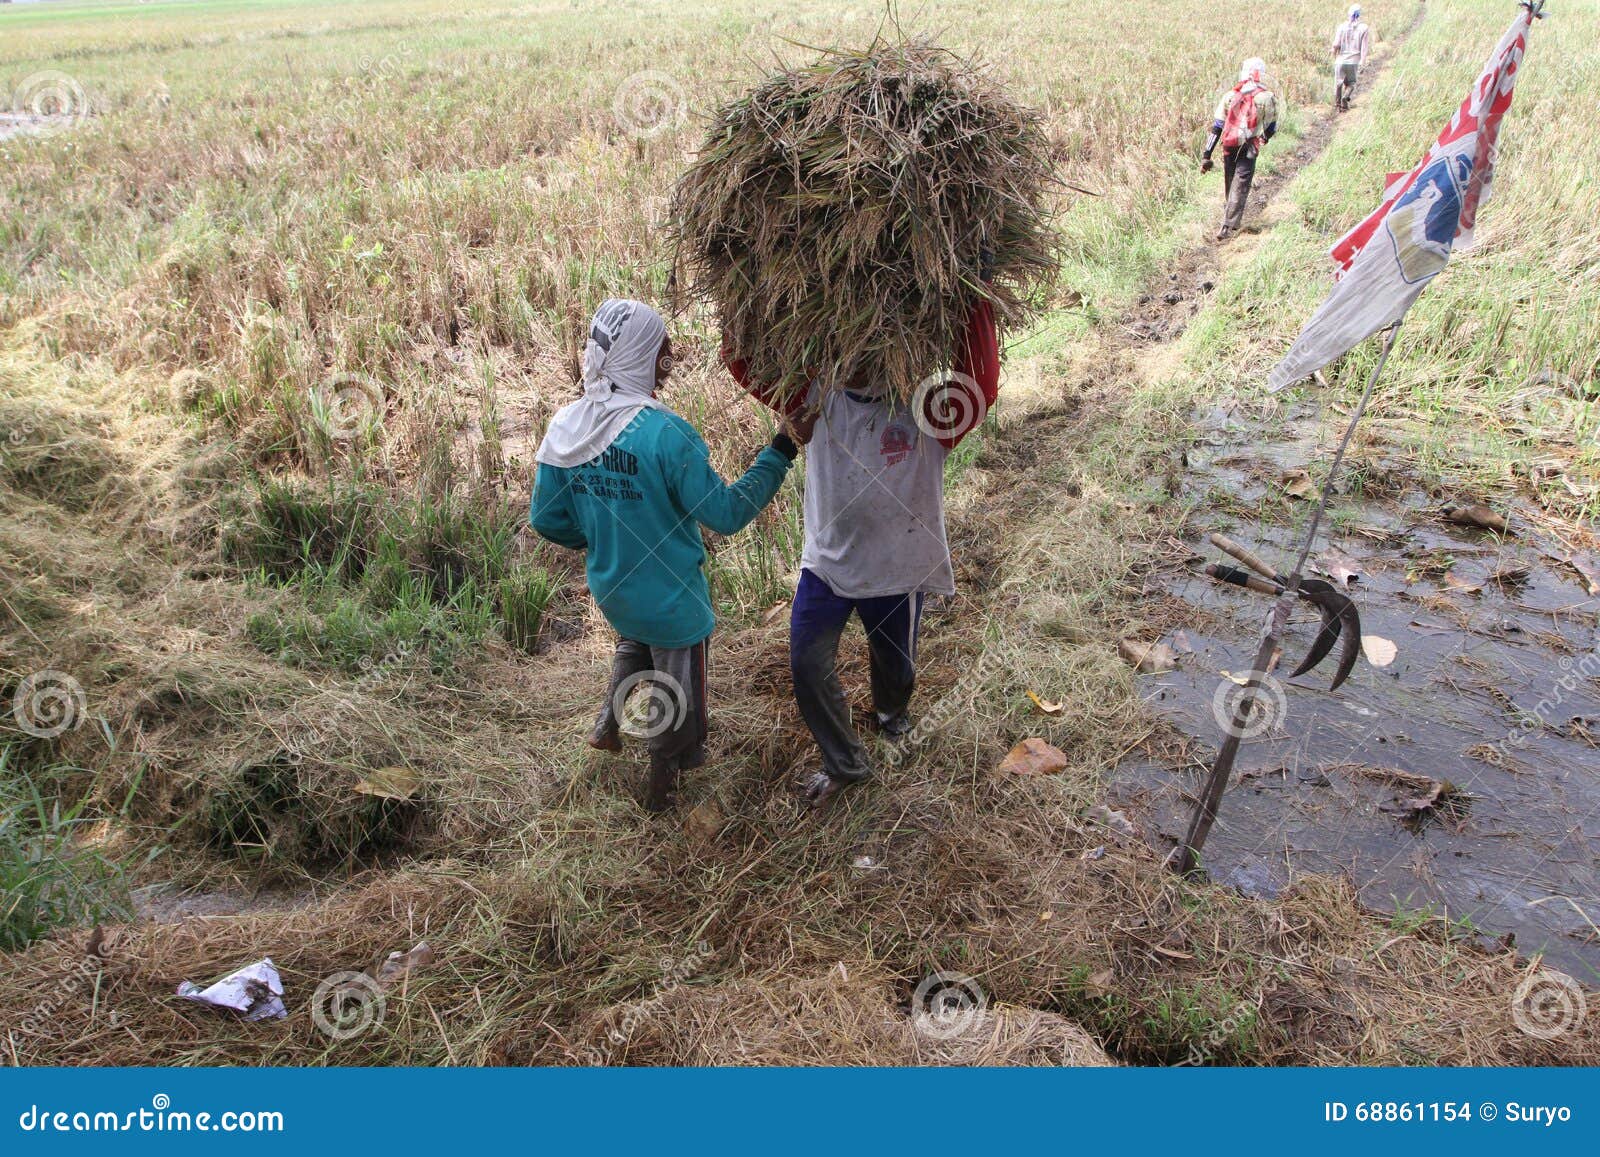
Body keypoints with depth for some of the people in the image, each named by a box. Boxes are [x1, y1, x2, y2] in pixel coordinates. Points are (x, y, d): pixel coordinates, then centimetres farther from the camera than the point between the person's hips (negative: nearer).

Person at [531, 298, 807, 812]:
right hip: (670, 597, -5)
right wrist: (782, 450, -18)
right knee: (675, 691, 19)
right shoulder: (665, 433, -29)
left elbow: (546, 520, -2)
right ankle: (662, 786, 38)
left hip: (609, 589, 6)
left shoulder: (564, 428, -10)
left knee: (635, 640, 39)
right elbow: (725, 512, -24)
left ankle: (608, 722, 40)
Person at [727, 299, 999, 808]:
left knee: (896, 665, 20)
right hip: (826, 563, 2)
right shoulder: (822, 399, -9)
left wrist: (977, 308, -39)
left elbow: (980, 388, -36)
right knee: (807, 667, 1)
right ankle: (844, 763, 24)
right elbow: (747, 363, -13)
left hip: (898, 571, -1)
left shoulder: (925, 411, -16)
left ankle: (890, 710, 58)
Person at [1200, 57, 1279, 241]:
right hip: (1249, 149, -3)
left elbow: (1216, 126, -2)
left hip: (1229, 147, 3)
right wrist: (1265, 138, 31)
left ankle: (1230, 217, 38)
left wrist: (1206, 155, -1)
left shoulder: (1230, 95, 1)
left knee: (1229, 183, 20)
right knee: (1240, 187, -1)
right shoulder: (1267, 97, -4)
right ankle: (1229, 226, -9)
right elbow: (1271, 126, 8)